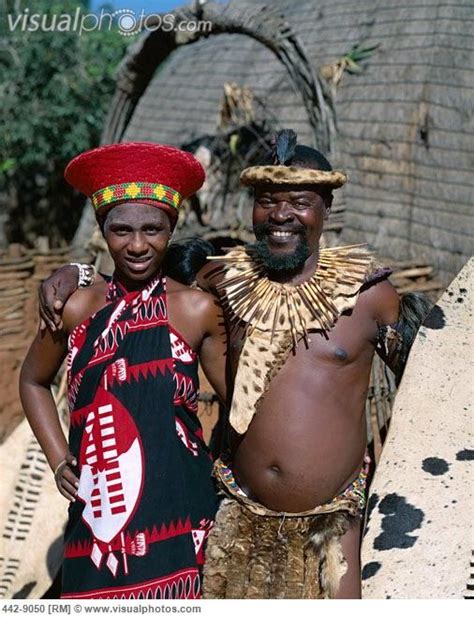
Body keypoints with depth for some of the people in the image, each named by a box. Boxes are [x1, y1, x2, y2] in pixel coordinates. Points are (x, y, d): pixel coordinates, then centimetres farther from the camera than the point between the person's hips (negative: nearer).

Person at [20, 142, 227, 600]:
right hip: (100, 511, 2)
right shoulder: (77, 307, 0)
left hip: (177, 509, -1)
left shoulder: (197, 309, -5)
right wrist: (58, 460, 7)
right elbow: (33, 381, 16)